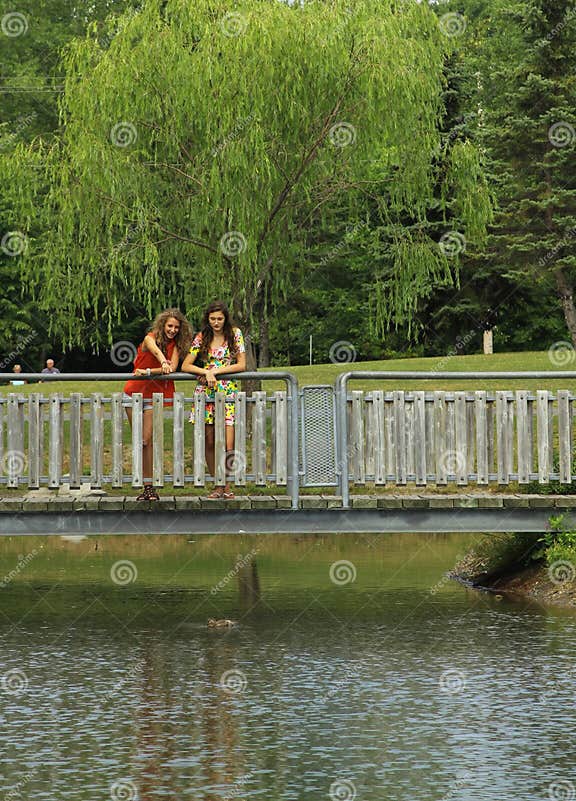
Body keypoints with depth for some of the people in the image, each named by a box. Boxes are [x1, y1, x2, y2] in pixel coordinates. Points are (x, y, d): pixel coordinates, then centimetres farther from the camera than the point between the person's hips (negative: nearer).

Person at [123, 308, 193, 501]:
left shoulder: (176, 345, 1)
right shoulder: (150, 338, -7)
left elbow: (173, 367, -15)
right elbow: (156, 351, -31)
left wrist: (148, 372, -28)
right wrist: (163, 363, -53)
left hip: (155, 394, 1)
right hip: (135, 391, -1)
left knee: (147, 440, -10)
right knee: (139, 440, 0)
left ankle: (149, 486, -9)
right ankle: (146, 486, 4)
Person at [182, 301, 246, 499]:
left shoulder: (235, 335, 4)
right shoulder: (201, 338, 7)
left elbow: (241, 365, -2)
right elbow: (185, 366, 4)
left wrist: (215, 371, -9)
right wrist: (206, 372, -13)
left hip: (228, 393, -2)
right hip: (205, 394, 2)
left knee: (228, 446, -10)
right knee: (209, 443, 1)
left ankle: (226, 484, 7)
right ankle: (217, 485, 12)